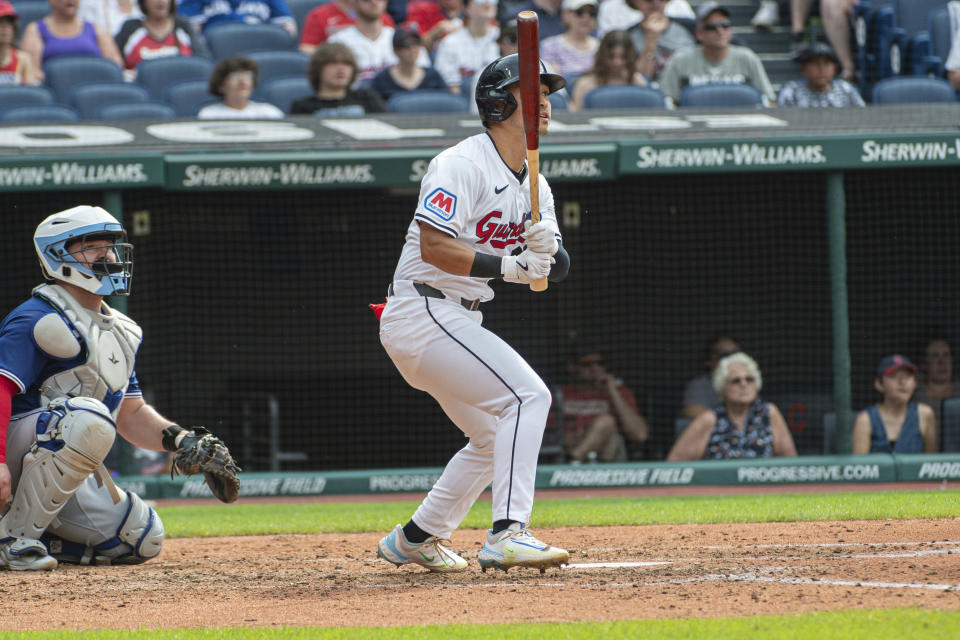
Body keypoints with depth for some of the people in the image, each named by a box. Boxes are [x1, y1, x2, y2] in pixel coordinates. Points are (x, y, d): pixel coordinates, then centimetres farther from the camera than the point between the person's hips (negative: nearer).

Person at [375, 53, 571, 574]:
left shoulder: (533, 185, 15)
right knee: (527, 396, -21)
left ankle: (414, 539, 29)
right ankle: (507, 535, -30)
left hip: (456, 323, 10)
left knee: (495, 438, 18)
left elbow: (555, 270, 7)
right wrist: (511, 265, -26)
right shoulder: (462, 164, -13)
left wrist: (548, 247, -15)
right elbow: (434, 247, -23)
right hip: (423, 311, -10)